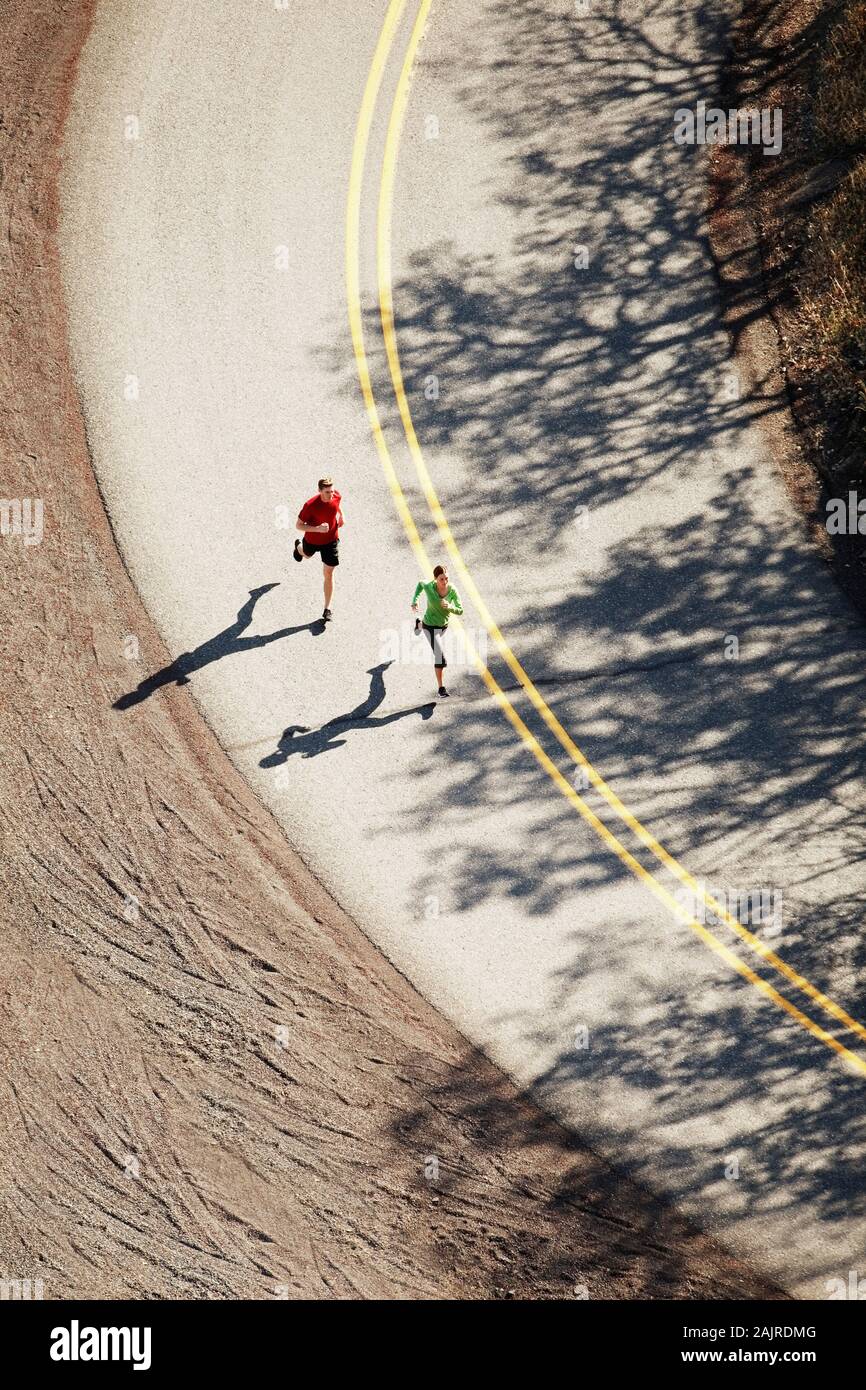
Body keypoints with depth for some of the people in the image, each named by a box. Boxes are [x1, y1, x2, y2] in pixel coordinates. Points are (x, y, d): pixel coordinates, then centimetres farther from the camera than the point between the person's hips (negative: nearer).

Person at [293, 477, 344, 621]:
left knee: (329, 573, 0)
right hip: (312, 540, -1)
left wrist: (340, 516, 9)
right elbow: (298, 525, -26)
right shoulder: (310, 505, -34)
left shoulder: (336, 496, -20)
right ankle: (299, 546, 73)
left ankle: (327, 609, 9)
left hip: (331, 540, 1)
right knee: (307, 556, 33)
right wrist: (317, 528, -38)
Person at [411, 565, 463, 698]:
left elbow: (460, 610, -21)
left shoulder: (452, 591, -24)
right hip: (430, 626, -5)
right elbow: (420, 583, -4)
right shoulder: (429, 587, -28)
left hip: (443, 624, 5)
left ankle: (420, 624, 75)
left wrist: (450, 607, -42)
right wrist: (414, 601, -11)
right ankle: (441, 688, 3)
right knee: (440, 656, -13)